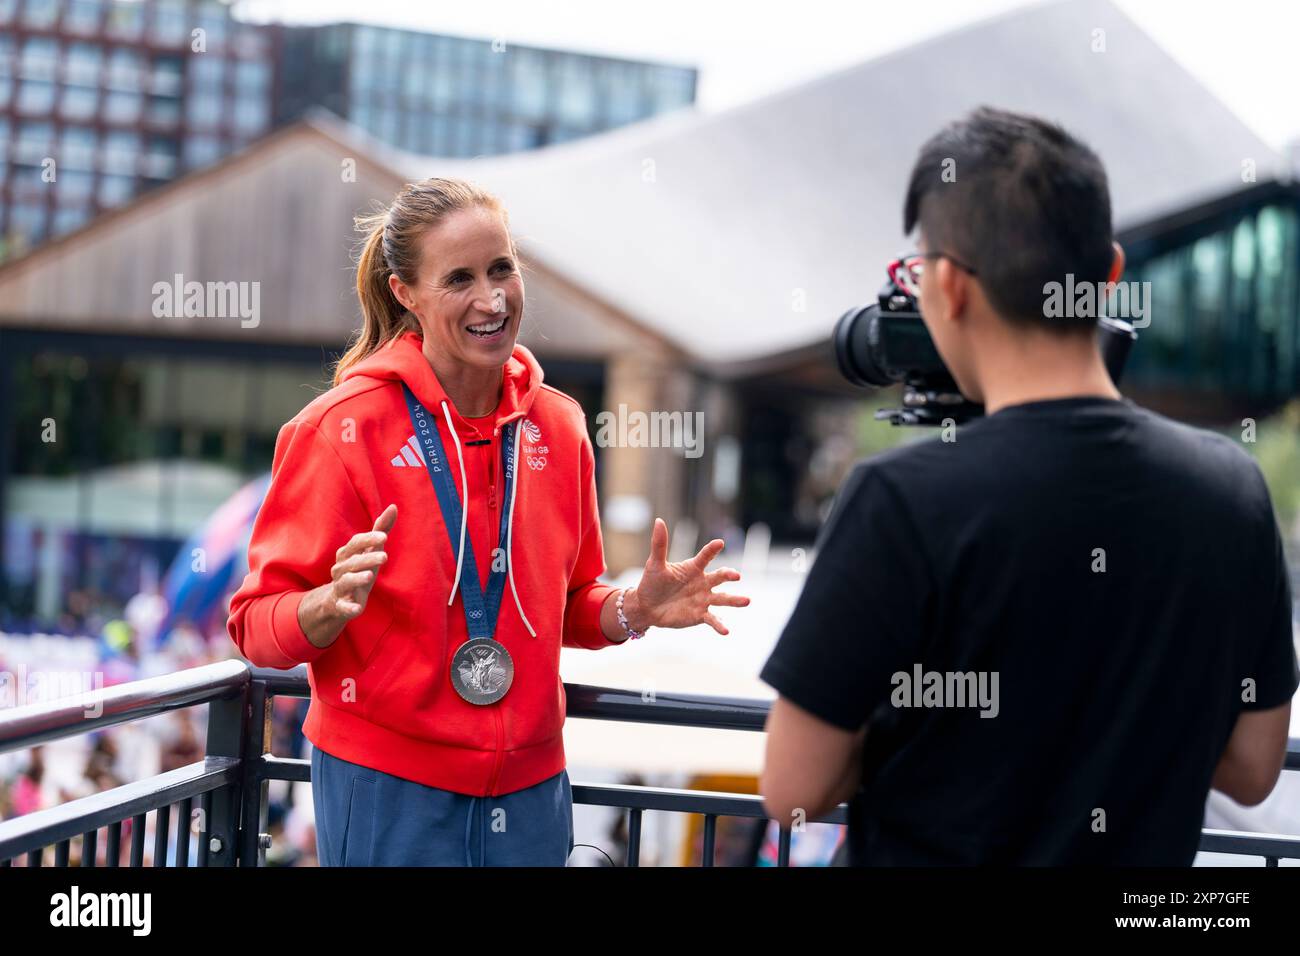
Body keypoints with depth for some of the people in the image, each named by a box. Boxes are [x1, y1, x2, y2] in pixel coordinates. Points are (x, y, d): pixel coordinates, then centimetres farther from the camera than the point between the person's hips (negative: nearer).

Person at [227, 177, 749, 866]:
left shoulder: (557, 425, 4)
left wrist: (633, 610, -4)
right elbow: (258, 625, -10)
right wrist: (333, 606, -30)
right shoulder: (342, 427, -11)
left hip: (528, 789, 5)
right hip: (387, 787, -4)